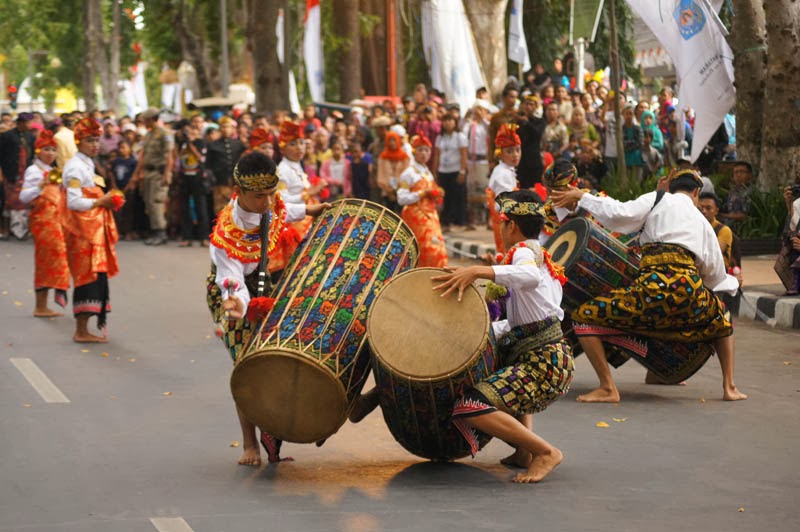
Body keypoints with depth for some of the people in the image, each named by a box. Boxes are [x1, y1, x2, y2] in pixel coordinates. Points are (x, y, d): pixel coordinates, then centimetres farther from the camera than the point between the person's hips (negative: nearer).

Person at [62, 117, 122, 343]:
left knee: (97, 276, 8)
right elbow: (74, 202, -20)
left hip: (94, 229, 10)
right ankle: (82, 331, -7)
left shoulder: (87, 165, 18)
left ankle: (83, 330, 12)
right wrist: (100, 201, -13)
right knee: (89, 277, -10)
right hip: (83, 229, -10)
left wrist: (106, 201, 10)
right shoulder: (75, 167, -12)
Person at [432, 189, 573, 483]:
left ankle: (545, 452, -17)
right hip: (553, 353, 10)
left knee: (471, 407, -22)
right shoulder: (541, 255, 23)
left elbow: (531, 276, -32)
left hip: (544, 362, -10)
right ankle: (524, 450, 22)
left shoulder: (524, 251, -5)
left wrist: (477, 271, -34)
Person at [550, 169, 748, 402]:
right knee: (722, 320, 39)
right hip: (691, 292, 5)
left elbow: (620, 214, -2)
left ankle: (608, 388, -4)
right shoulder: (703, 223, 29)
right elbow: (715, 276, 34)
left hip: (654, 288, -5)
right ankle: (729, 387, 29)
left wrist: (582, 197, 10)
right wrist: (733, 284, 57)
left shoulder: (657, 200, 16)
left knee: (584, 317, 7)